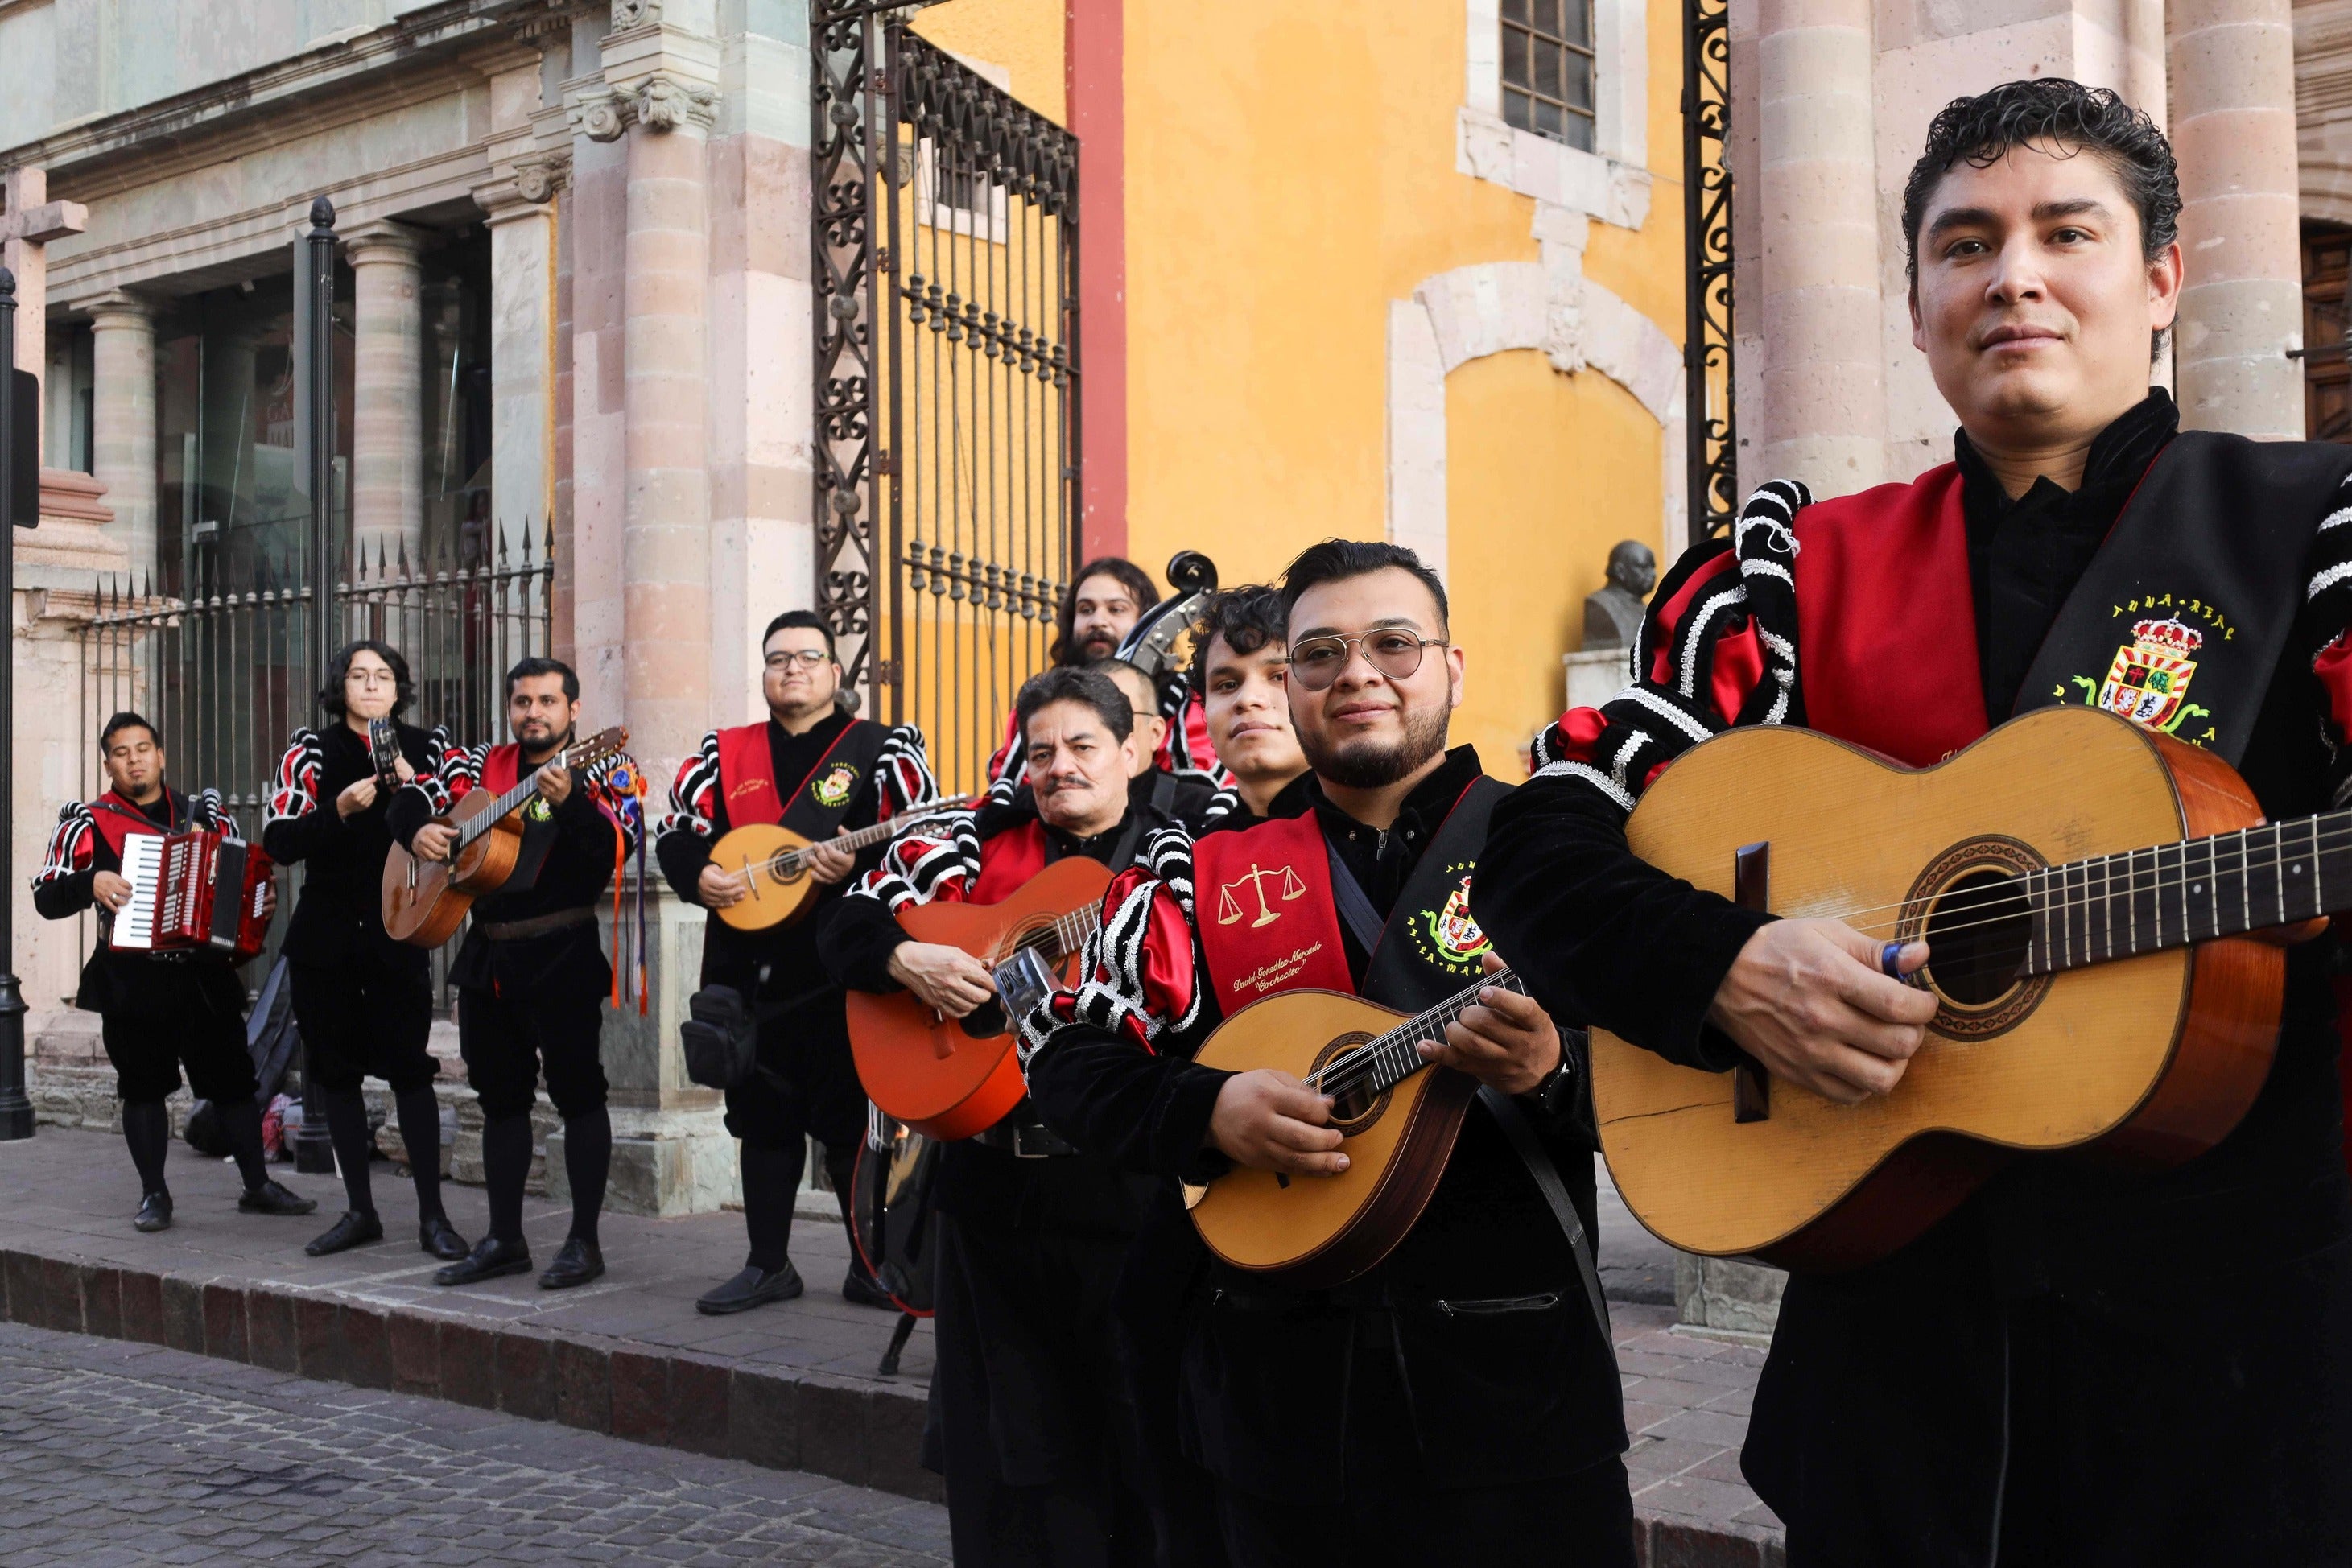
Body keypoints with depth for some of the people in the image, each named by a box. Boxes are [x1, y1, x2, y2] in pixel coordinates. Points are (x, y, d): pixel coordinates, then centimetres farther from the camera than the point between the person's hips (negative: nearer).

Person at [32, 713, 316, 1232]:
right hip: (132, 979, -2)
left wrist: (264, 901, 2)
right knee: (144, 1086, 2)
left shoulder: (208, 814, 11)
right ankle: (154, 1196, 14)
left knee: (235, 1079, 4)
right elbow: (46, 896, -1)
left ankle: (258, 1187, 13)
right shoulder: (89, 823, 2)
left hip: (205, 974, 2)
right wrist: (90, 884, -18)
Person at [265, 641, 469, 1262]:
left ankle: (433, 1215, -1)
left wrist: (412, 786, -15)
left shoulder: (427, 748, 4)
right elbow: (278, 841, -6)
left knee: (409, 1066, -7)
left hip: (398, 933, -2)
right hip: (325, 936, 2)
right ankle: (360, 1212, 17)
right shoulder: (312, 749, 3)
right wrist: (341, 808, -20)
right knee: (337, 1069, 6)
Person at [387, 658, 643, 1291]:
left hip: (562, 955, -6)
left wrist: (569, 803, -33)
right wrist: (418, 830, -6)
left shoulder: (603, 768, -4)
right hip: (488, 954, 6)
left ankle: (585, 1241, 5)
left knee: (576, 1091, -4)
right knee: (500, 1095, 12)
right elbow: (406, 802, 15)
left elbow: (620, 847, -18)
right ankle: (505, 1241, 22)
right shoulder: (478, 766, 12)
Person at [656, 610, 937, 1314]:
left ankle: (872, 1267, 12)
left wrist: (856, 865, -20)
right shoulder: (724, 753, 13)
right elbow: (676, 831, 15)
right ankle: (768, 1264, 23)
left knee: (853, 1118, 0)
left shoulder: (881, 749, 3)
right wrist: (698, 875, -6)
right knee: (762, 1116, 11)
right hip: (747, 966, 4)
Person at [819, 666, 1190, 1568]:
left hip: (1125, 1192, -3)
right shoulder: (979, 844, 6)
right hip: (990, 1182, 3)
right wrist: (908, 960, -14)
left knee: (1139, 1432, 6)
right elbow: (849, 921, 6)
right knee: (1003, 1434, 14)